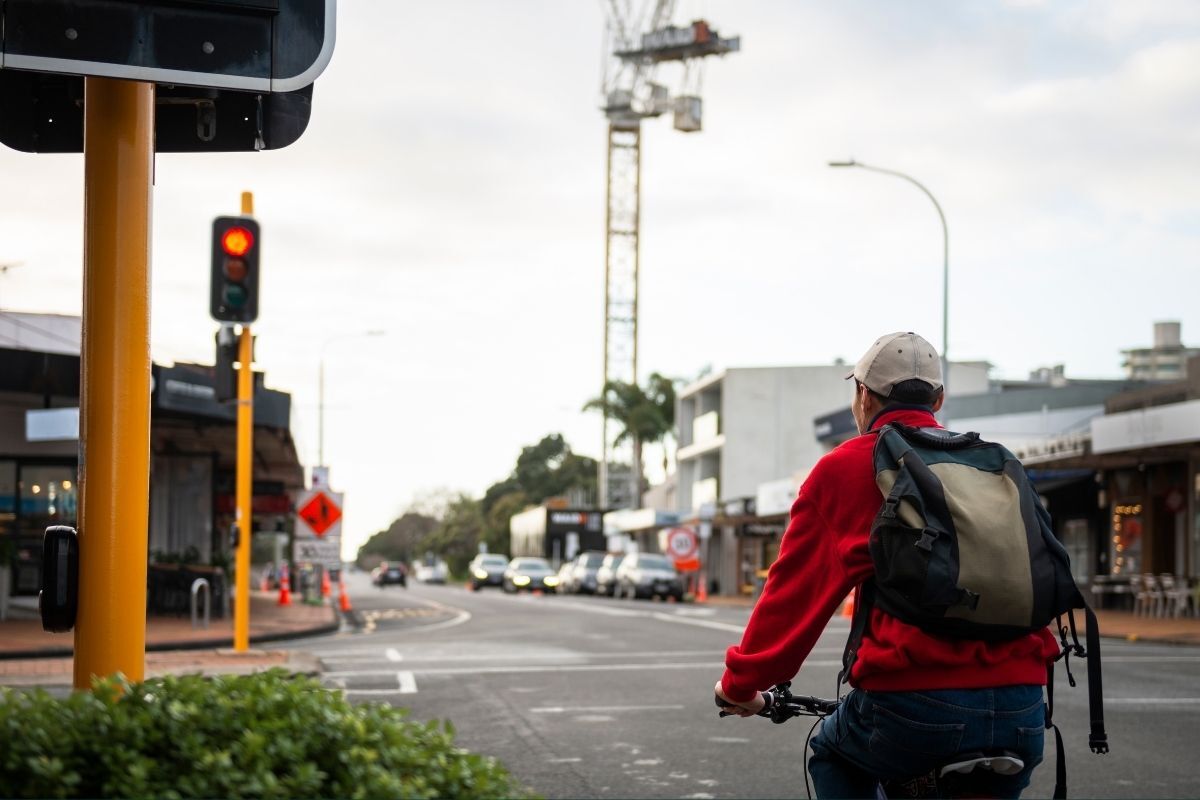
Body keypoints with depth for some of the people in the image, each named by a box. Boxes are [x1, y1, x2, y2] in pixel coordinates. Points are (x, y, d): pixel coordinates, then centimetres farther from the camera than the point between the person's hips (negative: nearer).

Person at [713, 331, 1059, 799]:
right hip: (1022, 716, 3)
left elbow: (794, 590, 8)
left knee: (835, 759, 29)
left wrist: (741, 683, 20)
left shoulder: (844, 468, 6)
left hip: (914, 707, -3)